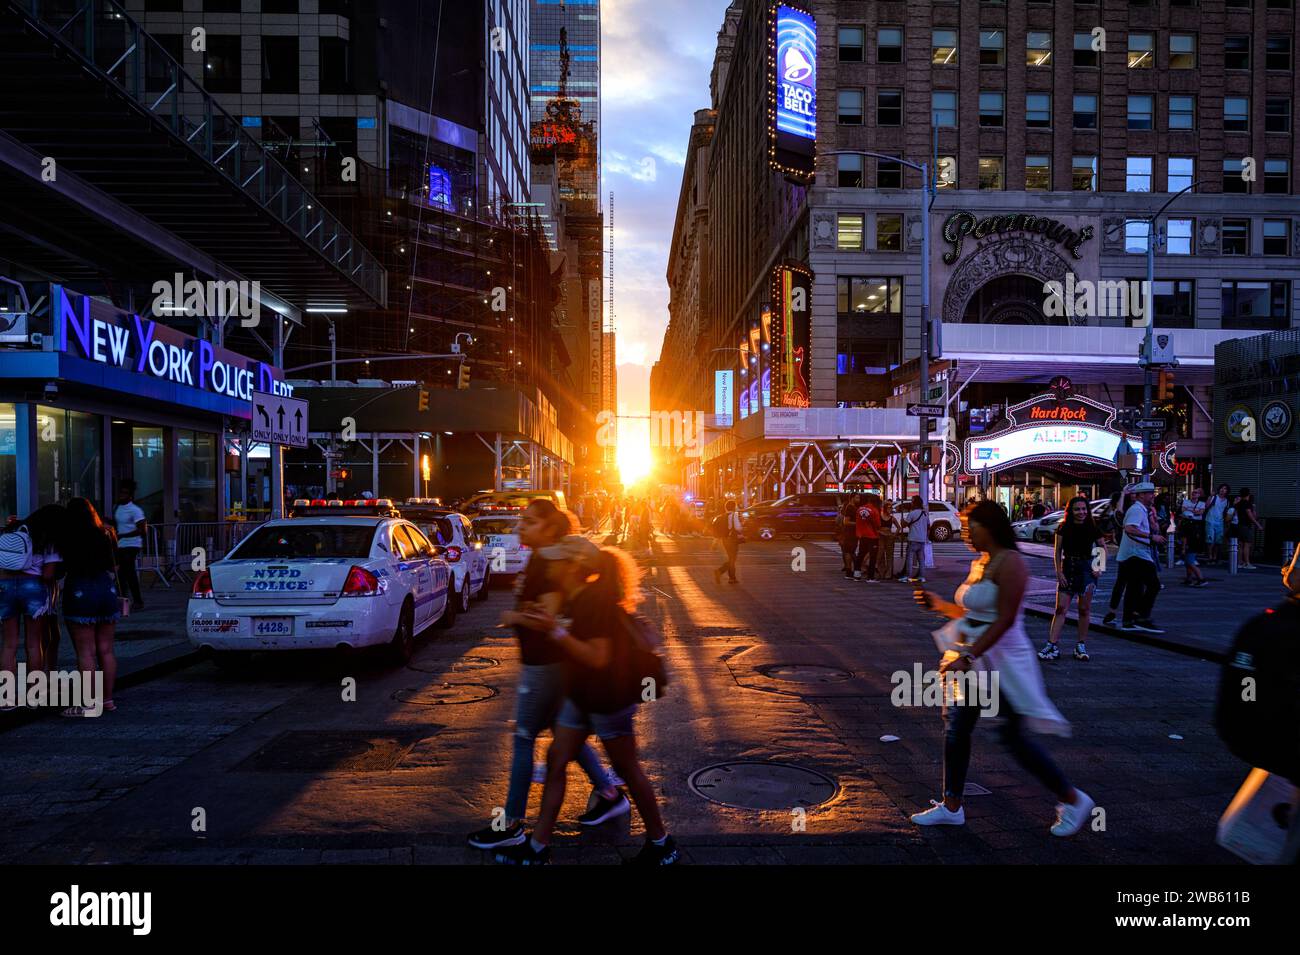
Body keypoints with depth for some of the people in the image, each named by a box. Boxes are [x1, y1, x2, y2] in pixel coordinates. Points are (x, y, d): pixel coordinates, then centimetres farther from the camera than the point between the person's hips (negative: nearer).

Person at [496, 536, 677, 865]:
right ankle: (538, 848, 17)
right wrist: (542, 624, 3)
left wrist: (556, 631, -31)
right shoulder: (574, 599, 4)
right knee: (555, 761, 8)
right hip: (580, 696, 9)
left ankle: (660, 844, 24)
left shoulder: (595, 600, -23)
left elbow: (598, 658, -28)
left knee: (628, 770, 5)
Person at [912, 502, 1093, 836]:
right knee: (956, 729, 9)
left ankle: (1073, 800, 18)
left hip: (1001, 661, -9)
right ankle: (951, 807, 19)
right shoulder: (979, 563, 10)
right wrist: (940, 605, 11)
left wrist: (967, 656, -27)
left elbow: (1004, 619, -24)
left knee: (1014, 737, -1)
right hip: (974, 660, 9)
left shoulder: (1009, 563, -17)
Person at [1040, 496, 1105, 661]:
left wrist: (1099, 567, -3)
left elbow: (1103, 548, 10)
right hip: (1067, 569, 0)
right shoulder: (1063, 528, 2)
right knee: (1061, 608, -4)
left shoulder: (1093, 529, 2)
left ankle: (1081, 645, 11)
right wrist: (1059, 572, -6)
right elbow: (1057, 551, 3)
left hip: (1087, 568, 0)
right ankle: (1052, 646, -8)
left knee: (1084, 609, 0)